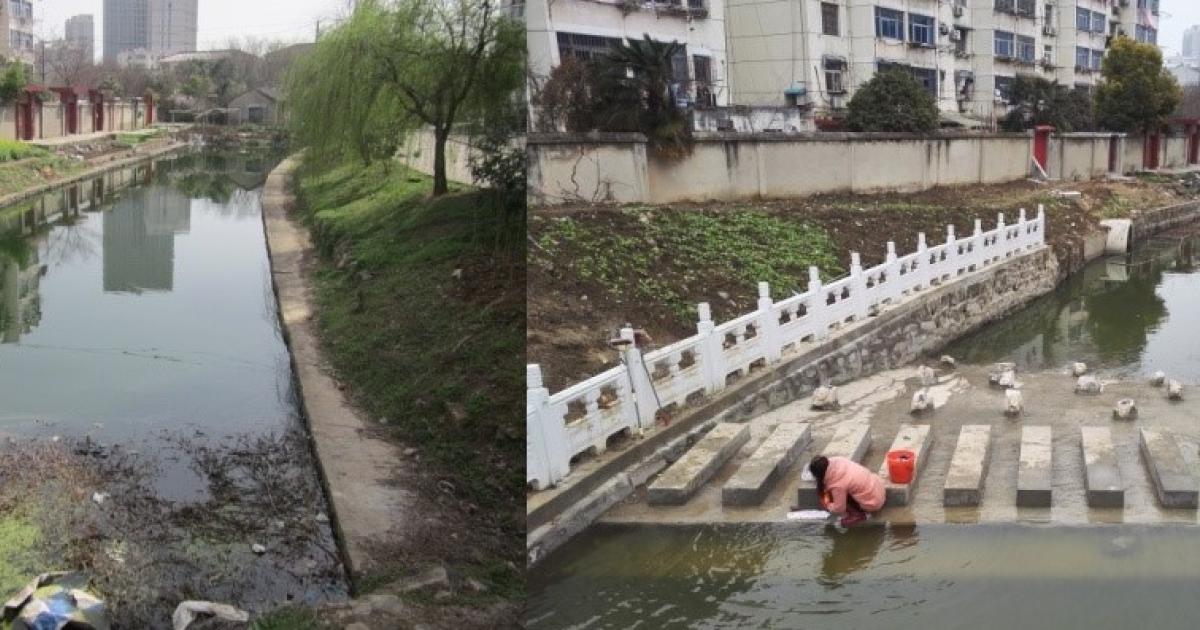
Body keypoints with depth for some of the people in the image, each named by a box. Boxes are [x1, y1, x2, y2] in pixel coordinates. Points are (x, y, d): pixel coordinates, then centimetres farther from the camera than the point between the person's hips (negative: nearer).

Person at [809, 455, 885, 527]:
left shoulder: (837, 485, -27)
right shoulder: (837, 461, -11)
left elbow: (839, 508, -13)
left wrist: (828, 505, 5)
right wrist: (827, 492, 3)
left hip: (873, 502, -7)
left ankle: (858, 515, 3)